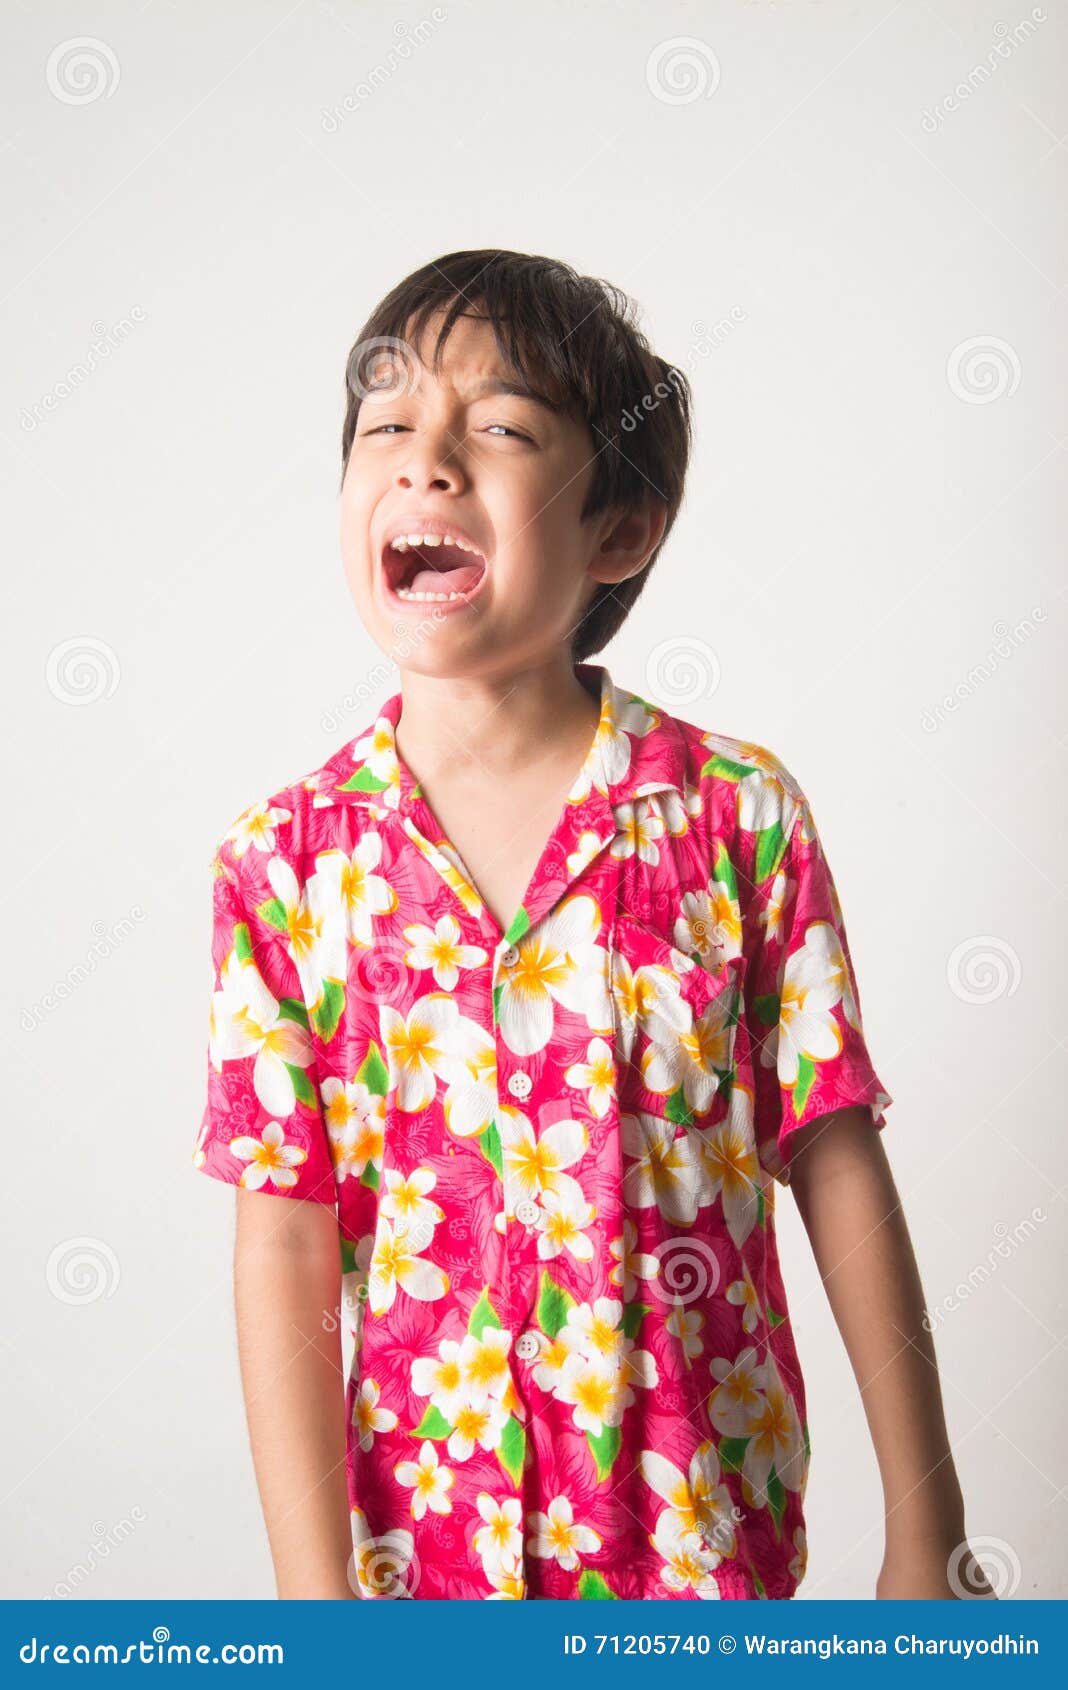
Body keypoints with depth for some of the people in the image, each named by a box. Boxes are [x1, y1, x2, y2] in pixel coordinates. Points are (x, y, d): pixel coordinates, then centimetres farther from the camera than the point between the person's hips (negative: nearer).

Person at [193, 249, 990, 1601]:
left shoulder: (740, 818, -12)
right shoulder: (287, 863, -10)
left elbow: (840, 1177, -6)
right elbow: (286, 1252, -8)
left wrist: (924, 1531, -1)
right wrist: (318, 1601, -9)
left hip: (711, 1530, 0)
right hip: (425, 1527, 1)